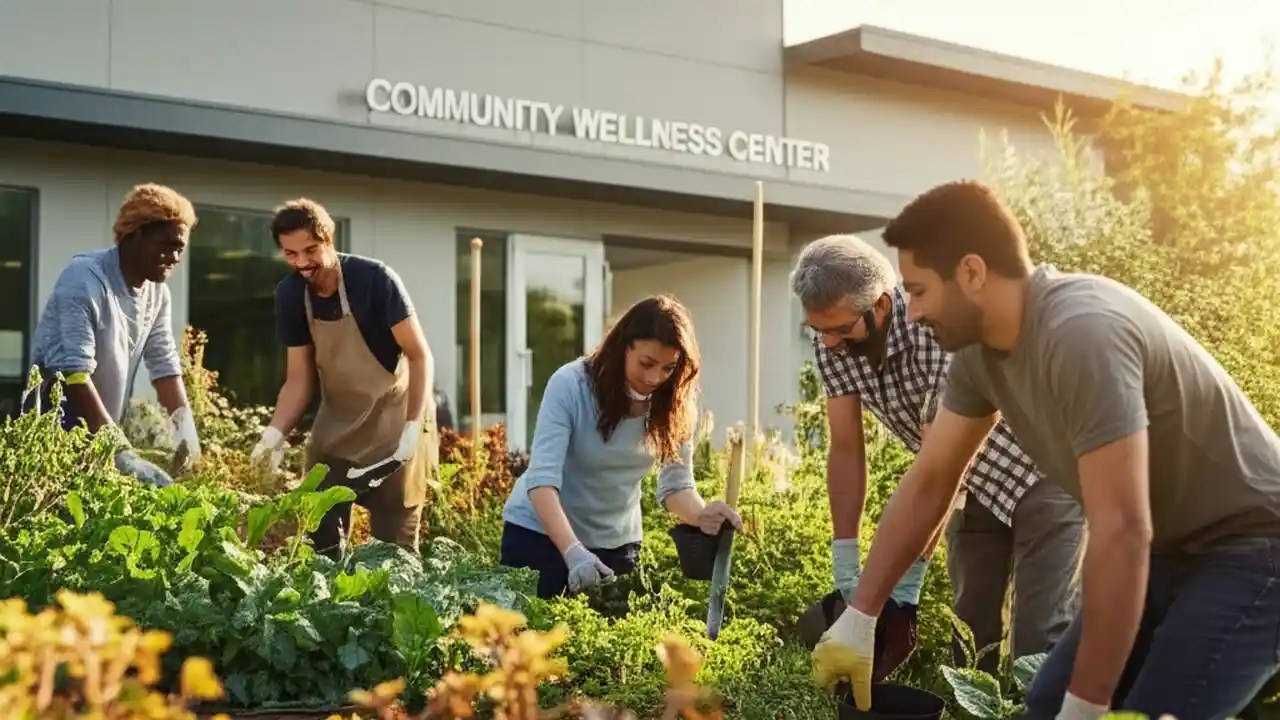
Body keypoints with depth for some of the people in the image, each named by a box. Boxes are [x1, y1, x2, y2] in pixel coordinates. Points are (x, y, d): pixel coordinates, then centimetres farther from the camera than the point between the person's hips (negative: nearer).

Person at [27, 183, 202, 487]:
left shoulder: (158, 292, 4)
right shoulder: (85, 278, -18)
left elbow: (164, 365, 8)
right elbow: (75, 374, -26)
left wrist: (185, 426, -7)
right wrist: (119, 450, -31)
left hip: (104, 430, 7)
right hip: (60, 427, -7)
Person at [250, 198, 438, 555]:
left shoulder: (375, 279, -21)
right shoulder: (290, 294, -6)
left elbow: (419, 356, -18)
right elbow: (298, 379, -1)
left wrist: (413, 427, -28)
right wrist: (275, 432, -18)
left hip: (394, 423, -4)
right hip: (335, 425, 5)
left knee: (394, 545, -2)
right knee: (320, 542, 5)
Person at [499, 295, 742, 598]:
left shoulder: (673, 404, -10)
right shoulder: (570, 385, -22)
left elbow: (676, 483, -8)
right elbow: (542, 479, -30)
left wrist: (701, 515, -31)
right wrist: (573, 552, -43)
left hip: (616, 543, 3)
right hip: (540, 533, -3)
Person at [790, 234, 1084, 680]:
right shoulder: (832, 342, -15)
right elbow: (846, 450, -10)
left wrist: (902, 589, -33)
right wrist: (846, 574, -15)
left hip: (1040, 464, -6)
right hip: (974, 479, 6)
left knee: (1039, 636, -10)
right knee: (969, 628, 8)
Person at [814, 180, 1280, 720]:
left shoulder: (1080, 334, -31)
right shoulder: (979, 350, -4)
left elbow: (1122, 531, -32)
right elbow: (928, 483, 3)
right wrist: (858, 619, 2)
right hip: (1169, 550, 9)